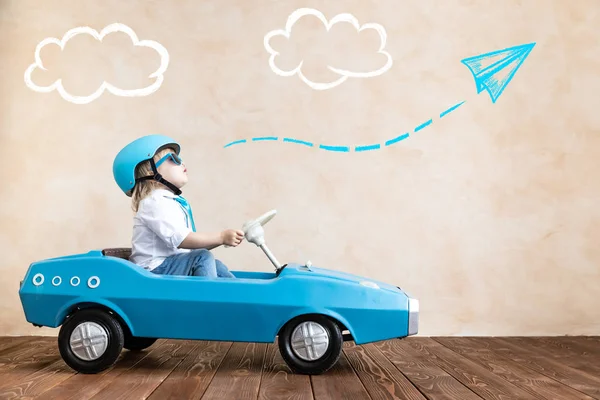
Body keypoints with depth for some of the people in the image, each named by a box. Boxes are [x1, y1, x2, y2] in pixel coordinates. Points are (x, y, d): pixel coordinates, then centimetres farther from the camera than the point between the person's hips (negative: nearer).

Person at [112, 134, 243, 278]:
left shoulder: (176, 202, 17)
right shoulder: (155, 202, -15)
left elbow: (191, 244, 15)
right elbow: (181, 239, -27)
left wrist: (224, 239, 3)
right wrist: (221, 237, -26)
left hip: (173, 263, 10)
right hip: (155, 268, -10)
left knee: (216, 265, 5)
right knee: (203, 258, -23)